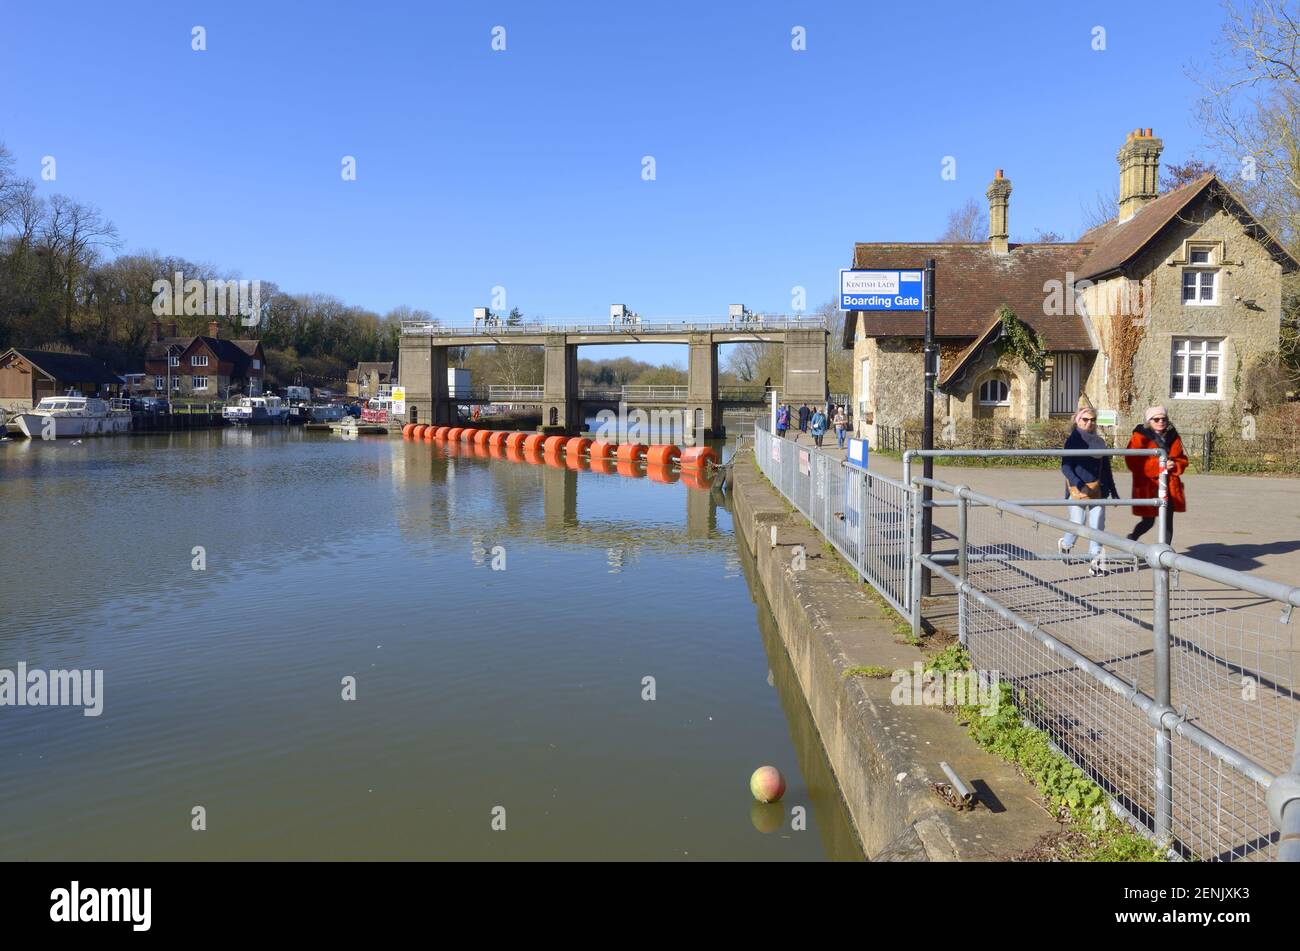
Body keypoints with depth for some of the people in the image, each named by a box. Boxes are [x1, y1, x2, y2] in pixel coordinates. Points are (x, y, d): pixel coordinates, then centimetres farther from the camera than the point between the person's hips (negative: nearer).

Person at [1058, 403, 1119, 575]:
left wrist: (1113, 490, 19)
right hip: (1078, 489, -5)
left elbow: (1106, 468, 18)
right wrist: (1076, 483, -27)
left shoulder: (1099, 441, 11)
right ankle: (1065, 544, 29)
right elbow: (1065, 466, -11)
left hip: (1098, 489, 5)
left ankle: (1096, 561, 6)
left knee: (1097, 525, 0)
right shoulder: (1073, 441, -5)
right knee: (1078, 524, -3)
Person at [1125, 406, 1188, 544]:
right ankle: (1131, 539, 27)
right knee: (1148, 522, -1)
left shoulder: (1172, 437, 11)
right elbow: (1133, 462, -14)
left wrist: (1174, 465, -7)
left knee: (1168, 522, 7)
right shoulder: (1140, 437, -6)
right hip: (1148, 487, -5)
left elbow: (1182, 460, 16)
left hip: (1170, 487, 5)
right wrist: (1158, 465, -21)